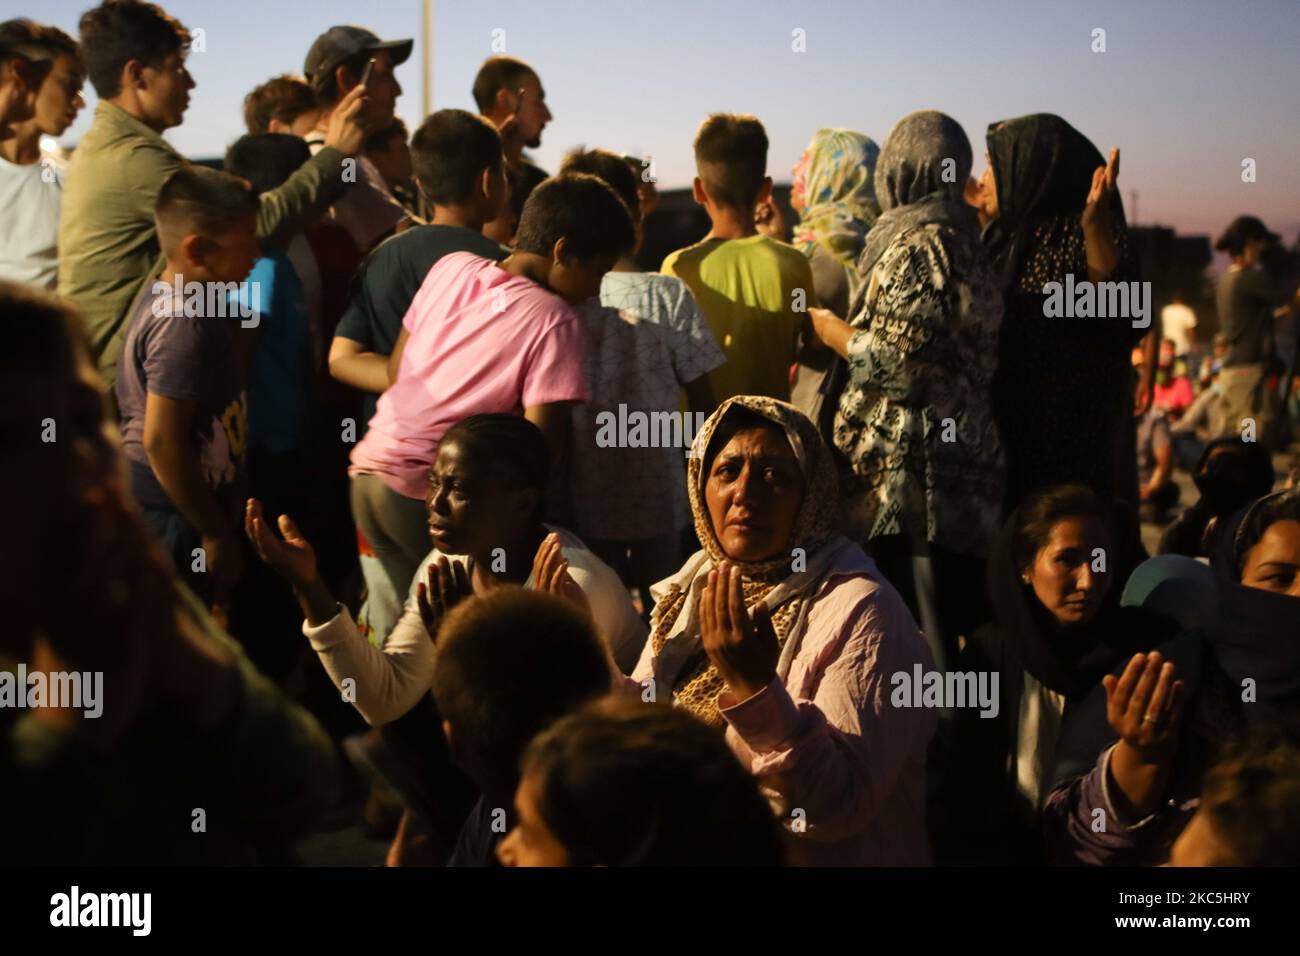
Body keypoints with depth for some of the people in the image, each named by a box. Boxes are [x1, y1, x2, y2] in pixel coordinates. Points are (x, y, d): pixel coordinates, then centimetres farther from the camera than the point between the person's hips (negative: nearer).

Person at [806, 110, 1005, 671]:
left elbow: (901, 360, -17)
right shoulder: (961, 241, 17)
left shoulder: (917, 245, -11)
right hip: (969, 464, 10)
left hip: (913, 472, -10)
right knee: (962, 632, 12)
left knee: (919, 638, -7)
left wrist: (830, 330, -1)